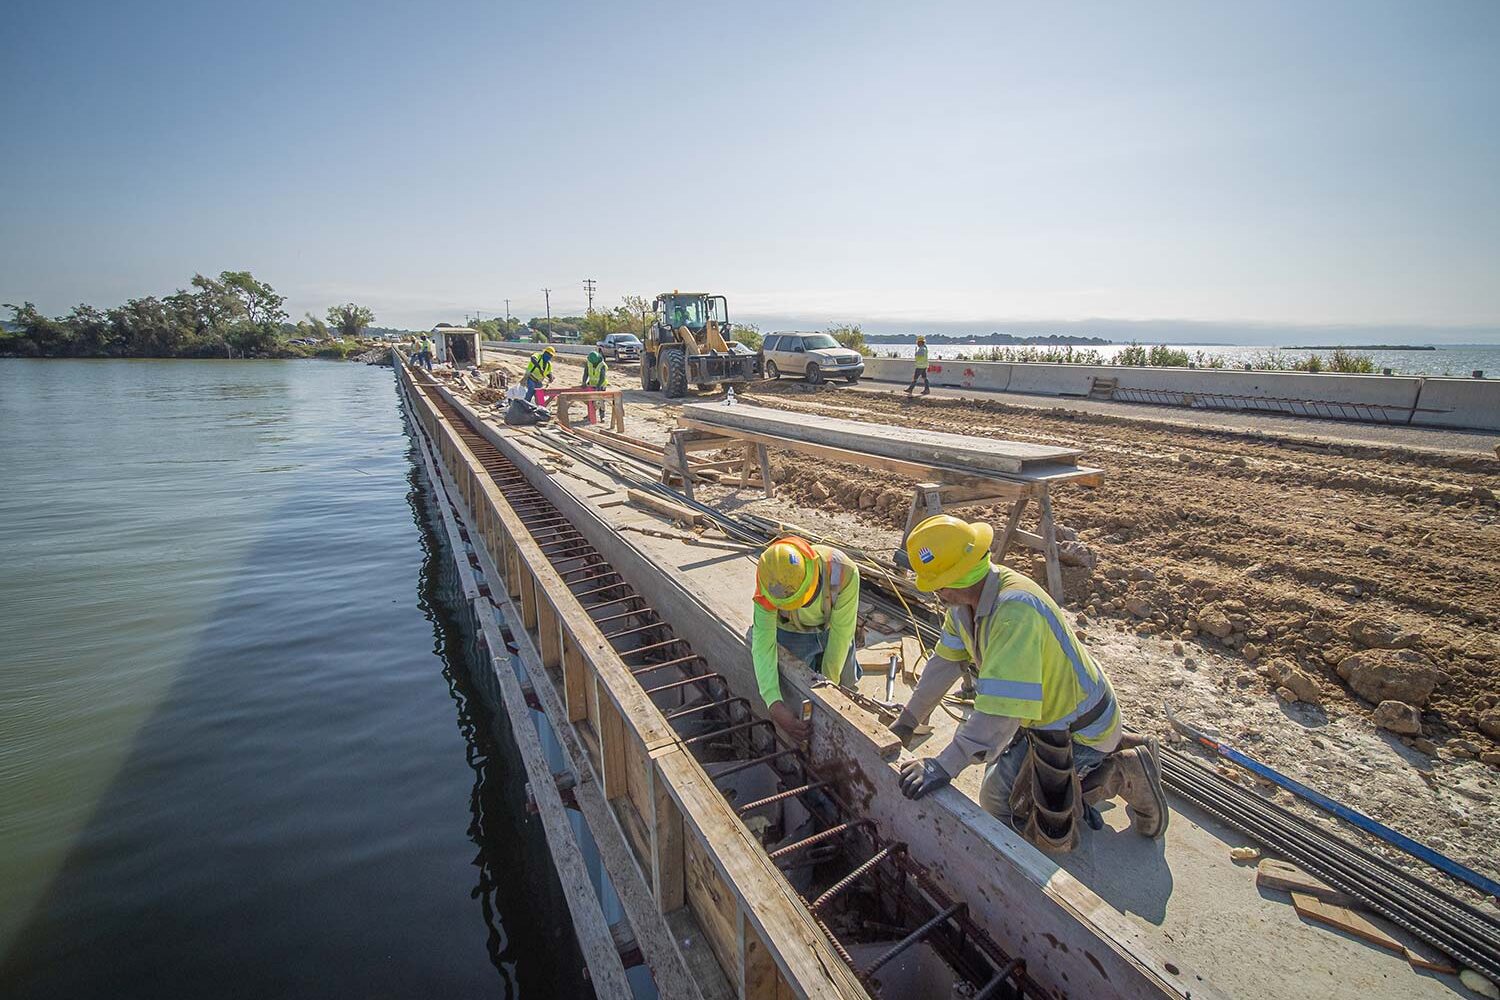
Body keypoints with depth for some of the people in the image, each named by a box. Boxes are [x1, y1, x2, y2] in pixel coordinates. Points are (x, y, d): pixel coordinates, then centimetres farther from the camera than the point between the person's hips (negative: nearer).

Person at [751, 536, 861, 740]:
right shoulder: (769, 586, -39)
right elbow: (762, 645, -37)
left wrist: (829, 680, -23)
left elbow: (841, 631, -30)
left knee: (846, 684, 16)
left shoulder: (844, 571, -41)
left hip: (832, 629, 1)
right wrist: (774, 705, -47)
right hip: (793, 634, 0)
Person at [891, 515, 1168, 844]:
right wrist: (908, 720, 4)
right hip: (1046, 712, 9)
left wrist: (944, 767, -40)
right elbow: (945, 662, 0)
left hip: (1078, 728, -8)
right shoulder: (970, 595, -10)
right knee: (1002, 768, 23)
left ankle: (1121, 775, 3)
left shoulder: (1015, 610, -38)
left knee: (998, 801, -4)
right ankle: (1108, 747, 25)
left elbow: (1001, 709, -42)